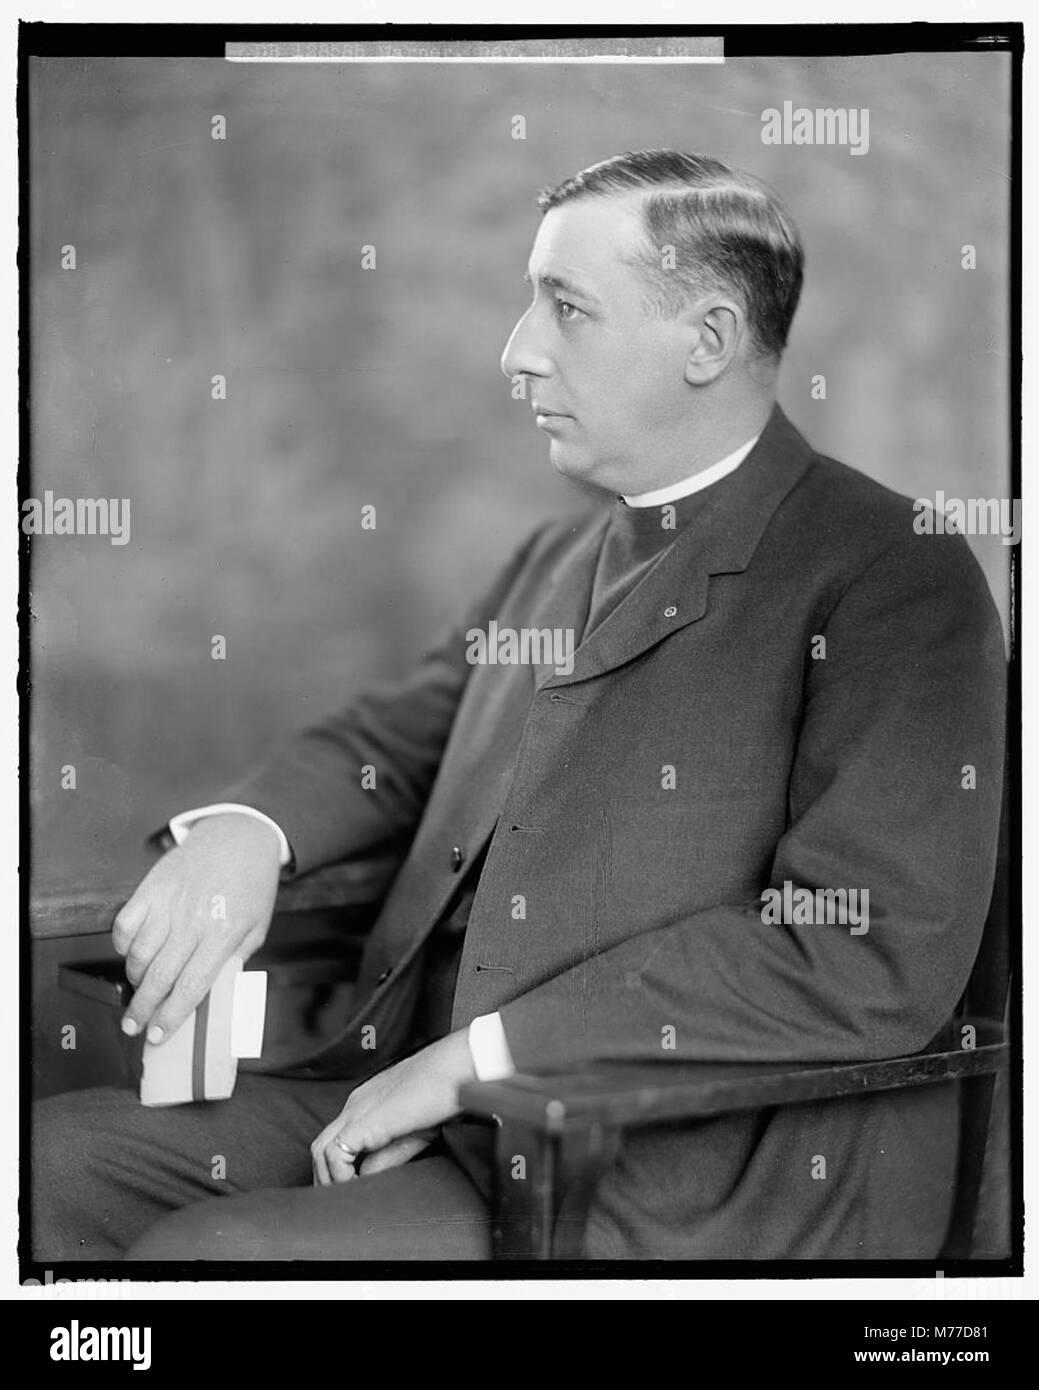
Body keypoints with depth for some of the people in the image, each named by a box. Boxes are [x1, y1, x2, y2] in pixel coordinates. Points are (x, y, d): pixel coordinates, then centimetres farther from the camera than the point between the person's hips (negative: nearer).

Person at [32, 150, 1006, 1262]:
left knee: (201, 1250, -24)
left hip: (683, 1191, -8)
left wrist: (479, 1052, -18)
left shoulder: (894, 582, -8)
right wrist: (245, 829, 0)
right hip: (429, 1118, 8)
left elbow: (875, 957, -19)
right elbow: (393, 739, 26)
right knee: (51, 1158, -4)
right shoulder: (554, 561, 19)